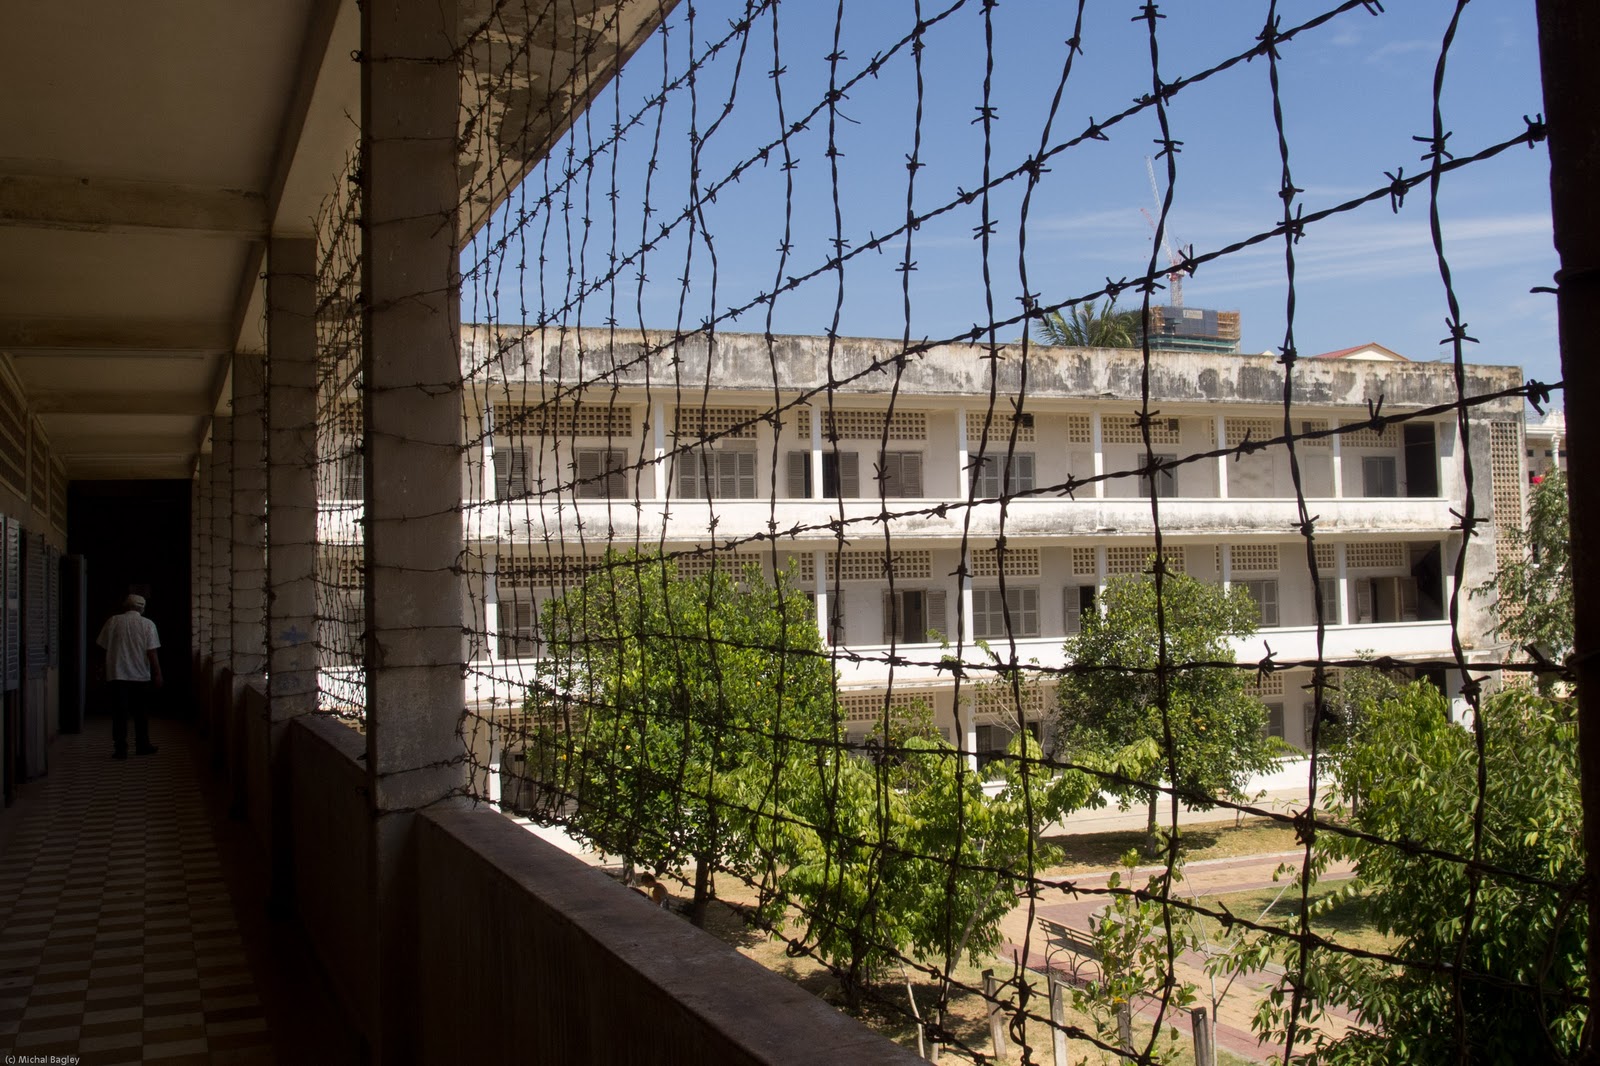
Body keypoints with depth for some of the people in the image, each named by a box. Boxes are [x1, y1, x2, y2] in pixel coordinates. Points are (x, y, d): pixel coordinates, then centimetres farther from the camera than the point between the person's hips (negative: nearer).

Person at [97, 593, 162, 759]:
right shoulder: (147, 624, -3)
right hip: (141, 676, 0)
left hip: (117, 675, 0)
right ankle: (142, 745, 18)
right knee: (141, 713, 11)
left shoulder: (113, 621, 2)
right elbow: (152, 652, -7)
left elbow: (103, 646, 6)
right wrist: (158, 674, -3)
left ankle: (121, 748, -3)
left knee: (119, 713, 1)